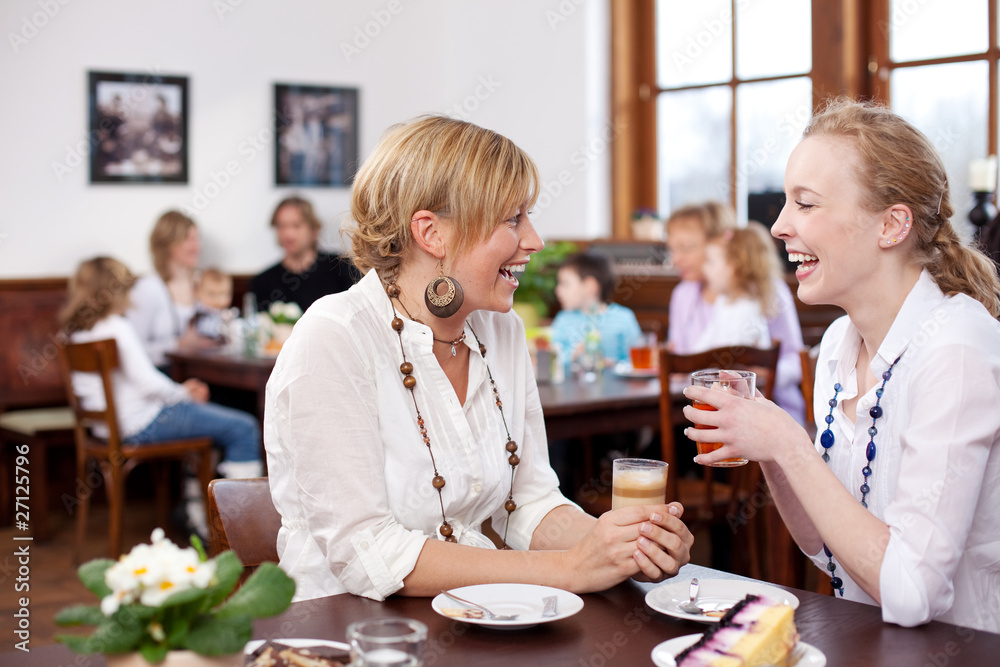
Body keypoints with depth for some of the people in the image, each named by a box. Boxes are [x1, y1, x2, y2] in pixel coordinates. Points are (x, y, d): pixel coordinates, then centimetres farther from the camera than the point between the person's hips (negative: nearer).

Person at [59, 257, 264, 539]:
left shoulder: (77, 332, 9)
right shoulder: (118, 328, -19)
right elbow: (148, 382, -23)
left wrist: (180, 389, 10)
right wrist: (183, 394, -3)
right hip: (143, 424, -10)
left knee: (200, 414, 32)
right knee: (243, 429, -6)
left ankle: (196, 506, 29)